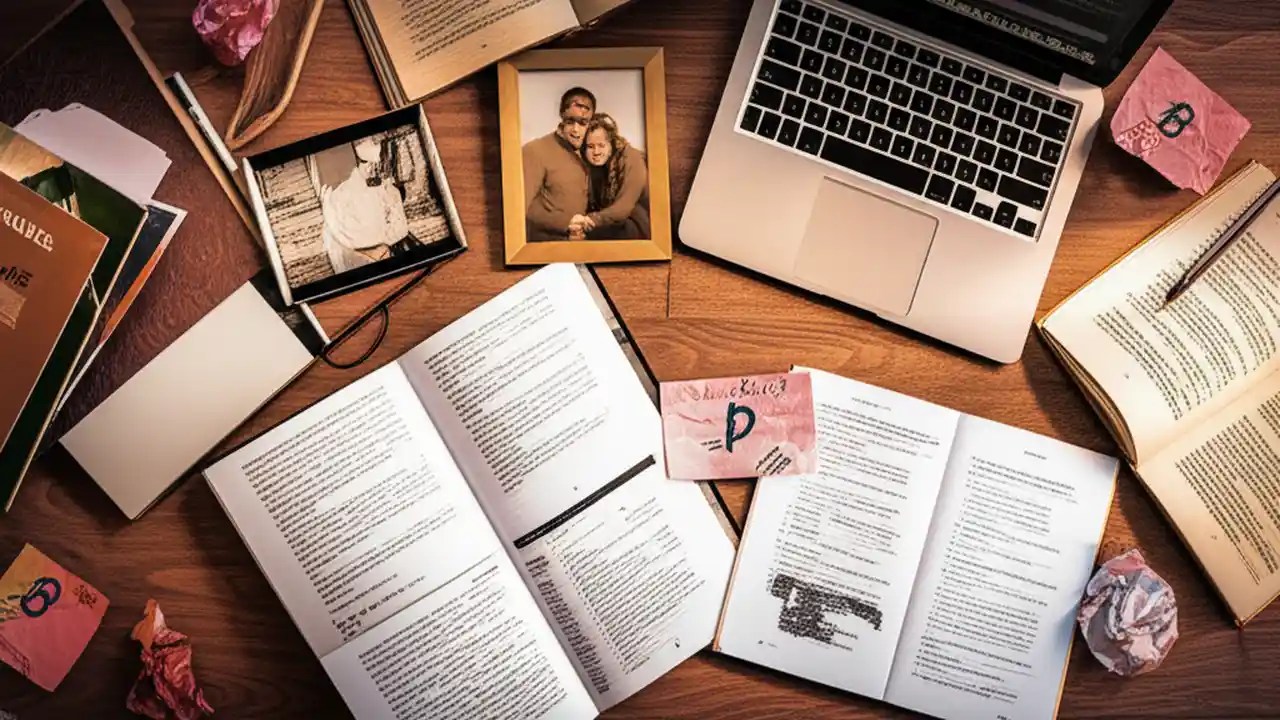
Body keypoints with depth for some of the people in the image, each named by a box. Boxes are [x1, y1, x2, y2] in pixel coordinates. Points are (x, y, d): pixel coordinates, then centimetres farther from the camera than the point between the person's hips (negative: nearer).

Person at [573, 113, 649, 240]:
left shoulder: (631, 159, -16)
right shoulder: (588, 165, 1)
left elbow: (623, 208, -25)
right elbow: (588, 206, -5)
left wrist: (591, 220, -39)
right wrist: (580, 222, -29)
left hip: (638, 227, -5)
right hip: (612, 224, 5)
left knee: (591, 233, -28)